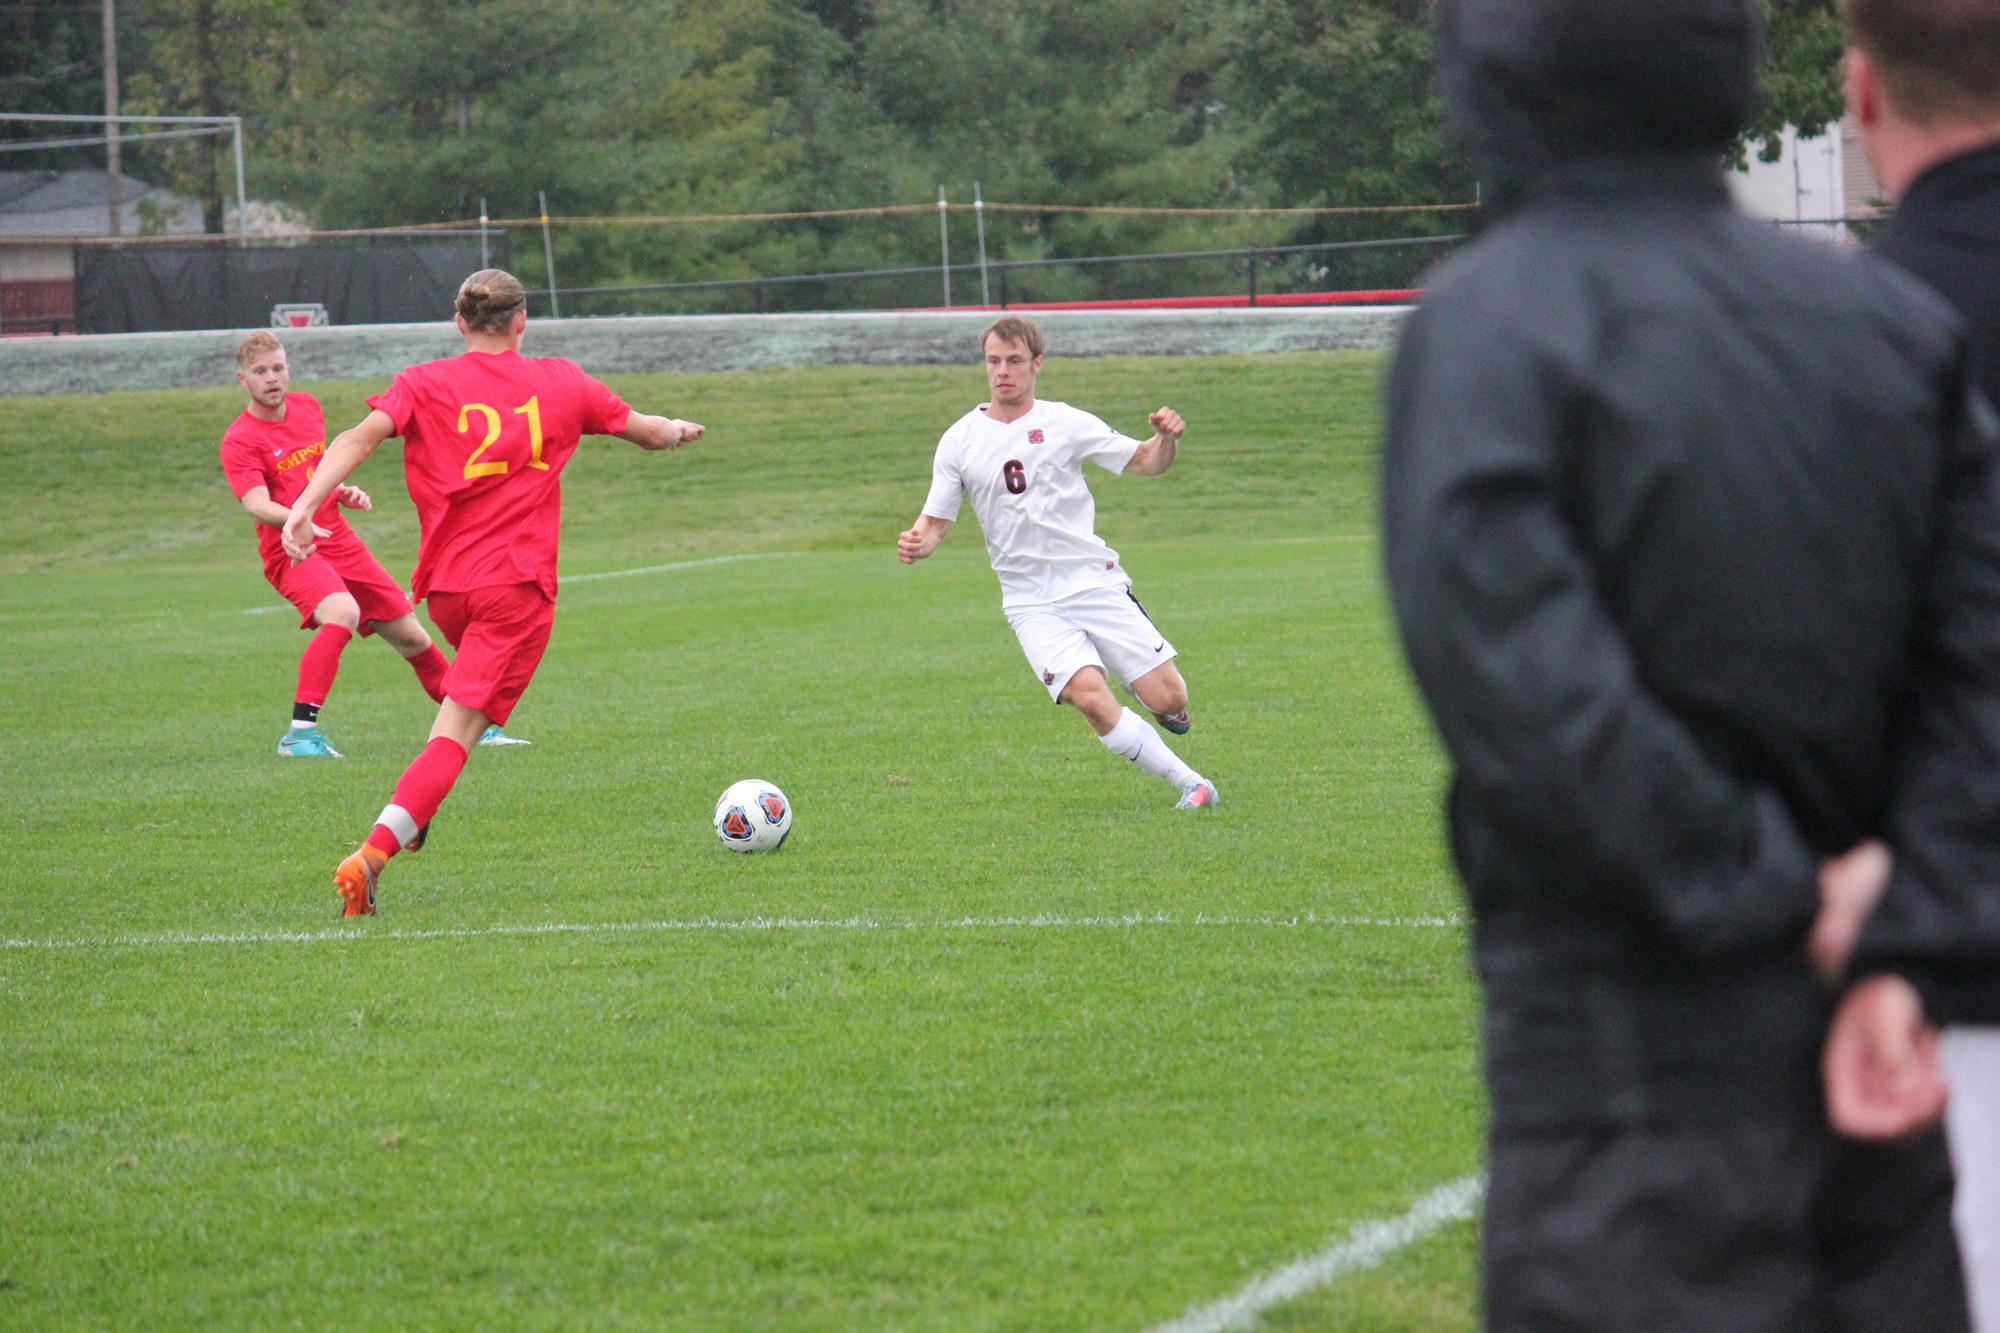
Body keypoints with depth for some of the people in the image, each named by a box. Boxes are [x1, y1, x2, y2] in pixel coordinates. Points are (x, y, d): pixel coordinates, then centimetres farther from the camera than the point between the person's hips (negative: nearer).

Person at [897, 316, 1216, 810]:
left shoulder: (1065, 424, 2)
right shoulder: (961, 440, 4)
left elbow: (1146, 462, 7)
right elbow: (937, 519, 9)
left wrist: (1167, 438, -15)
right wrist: (918, 543, -14)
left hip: (1096, 580, 0)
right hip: (1033, 603, 0)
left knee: (1169, 701, -7)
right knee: (1090, 698, -25)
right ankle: (1189, 783, -11)